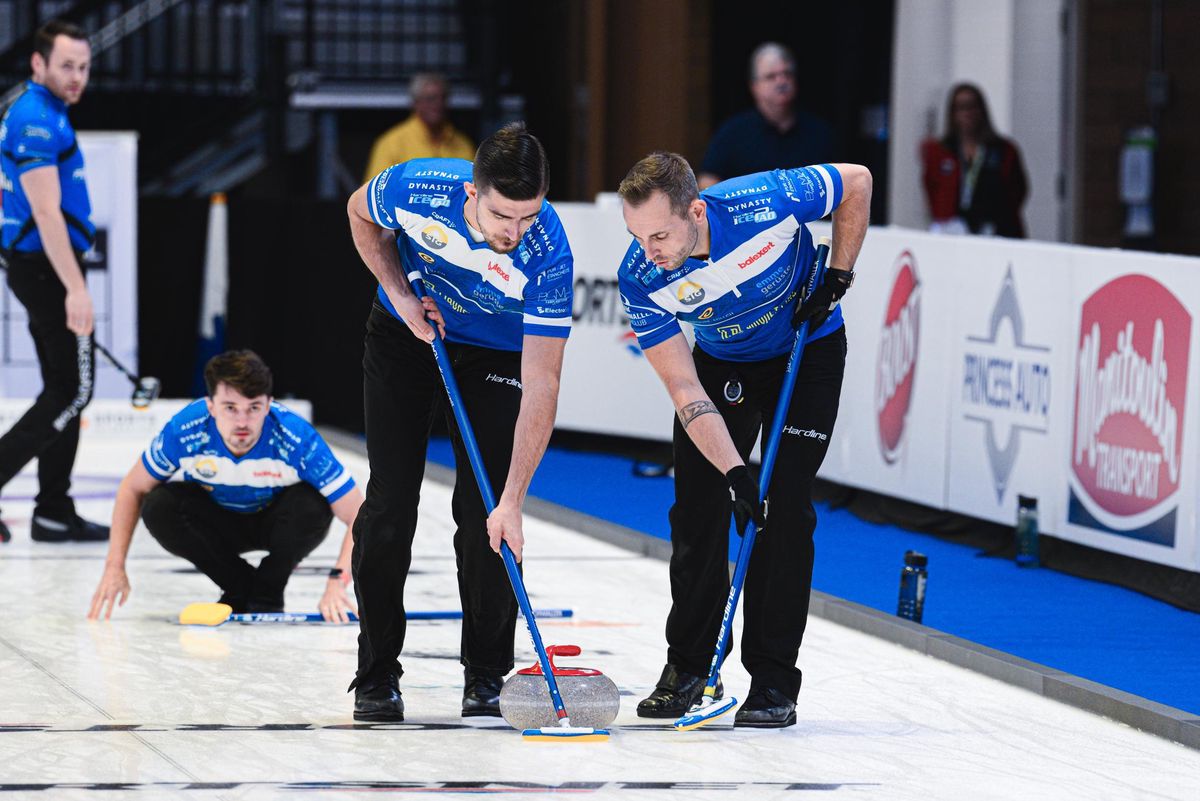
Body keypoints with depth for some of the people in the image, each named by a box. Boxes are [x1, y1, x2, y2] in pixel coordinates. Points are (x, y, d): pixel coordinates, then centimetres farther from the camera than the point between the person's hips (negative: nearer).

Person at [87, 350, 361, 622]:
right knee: (158, 506, -27)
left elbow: (360, 516, -32)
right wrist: (114, 567, -17)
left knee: (311, 505, -34)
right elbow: (133, 489, -11)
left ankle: (268, 591, -6)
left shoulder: (298, 439, -34)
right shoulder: (184, 431, -29)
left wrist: (337, 580, -47)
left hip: (275, 525, -2)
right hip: (219, 523, 2)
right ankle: (239, 587, -4)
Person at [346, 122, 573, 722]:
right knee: (389, 504, -3)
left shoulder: (548, 253, -36)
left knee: (484, 511, -10)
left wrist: (512, 503, -39)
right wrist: (402, 295, -16)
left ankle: (486, 675, 6)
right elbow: (362, 216, -4)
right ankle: (376, 673, 7)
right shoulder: (415, 188, -32)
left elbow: (541, 387, -35)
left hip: (495, 353, -1)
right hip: (405, 334, 1)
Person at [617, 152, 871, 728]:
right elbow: (684, 390, -24)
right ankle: (687, 668, 15)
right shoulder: (639, 280, -27)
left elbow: (856, 183, -14)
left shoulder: (767, 203, -35)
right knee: (697, 508, -2)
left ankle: (773, 681, -6)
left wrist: (837, 278, -15)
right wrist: (733, 470, -33)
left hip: (807, 351, -2)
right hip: (722, 363, 2)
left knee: (786, 509, -10)